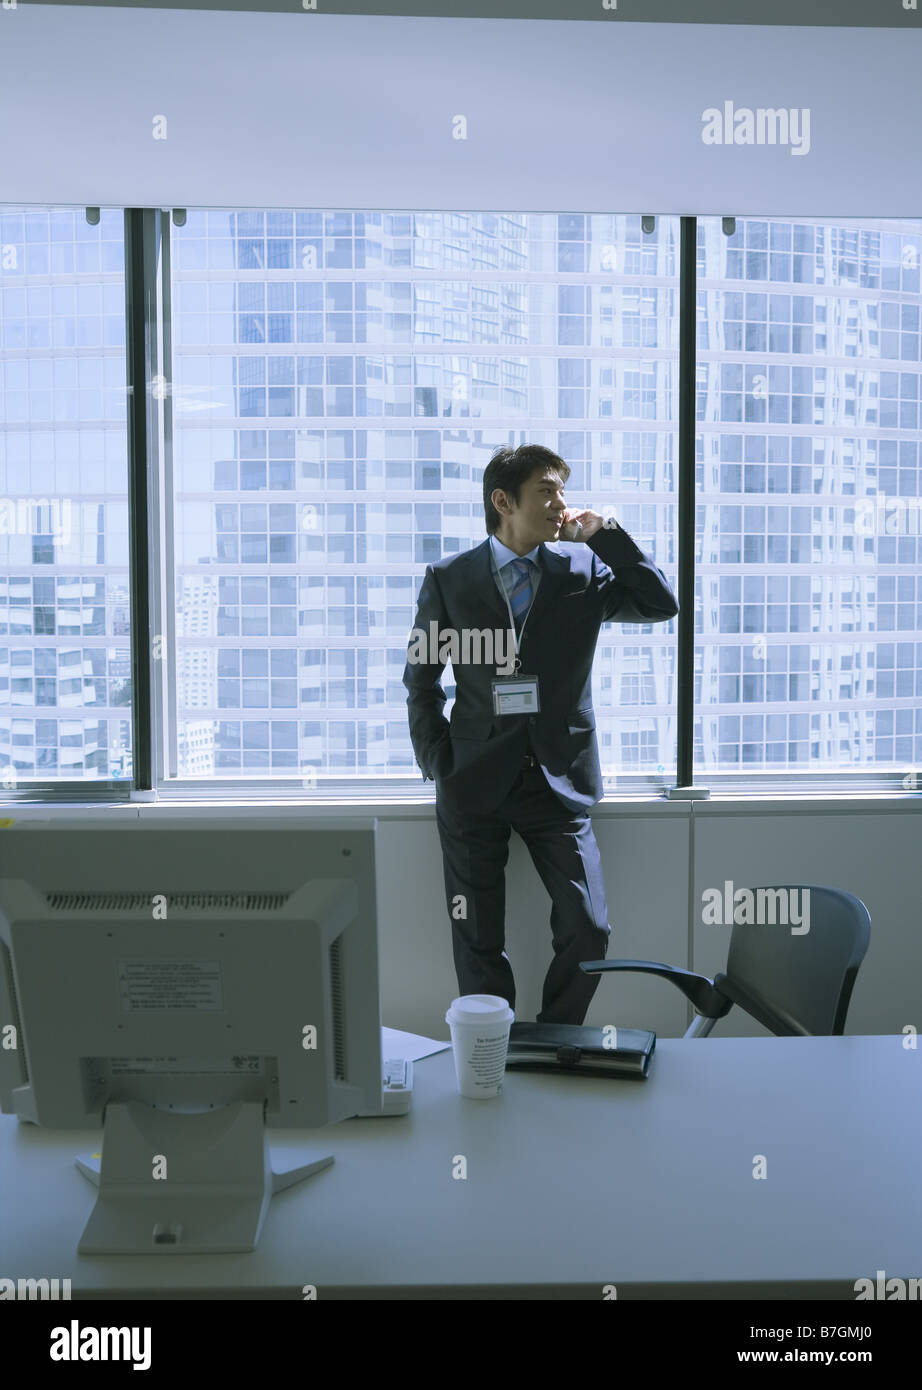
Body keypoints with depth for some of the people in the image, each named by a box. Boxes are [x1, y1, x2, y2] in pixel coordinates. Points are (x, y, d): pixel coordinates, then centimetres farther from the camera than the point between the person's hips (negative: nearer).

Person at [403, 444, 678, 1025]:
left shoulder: (584, 568, 4)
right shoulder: (449, 579, 2)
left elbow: (662, 605, -4)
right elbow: (421, 678, 8)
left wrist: (605, 533, -8)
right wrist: (436, 763, 1)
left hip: (560, 777, 1)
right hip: (476, 781, 0)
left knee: (588, 930, -4)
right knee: (478, 941, 5)